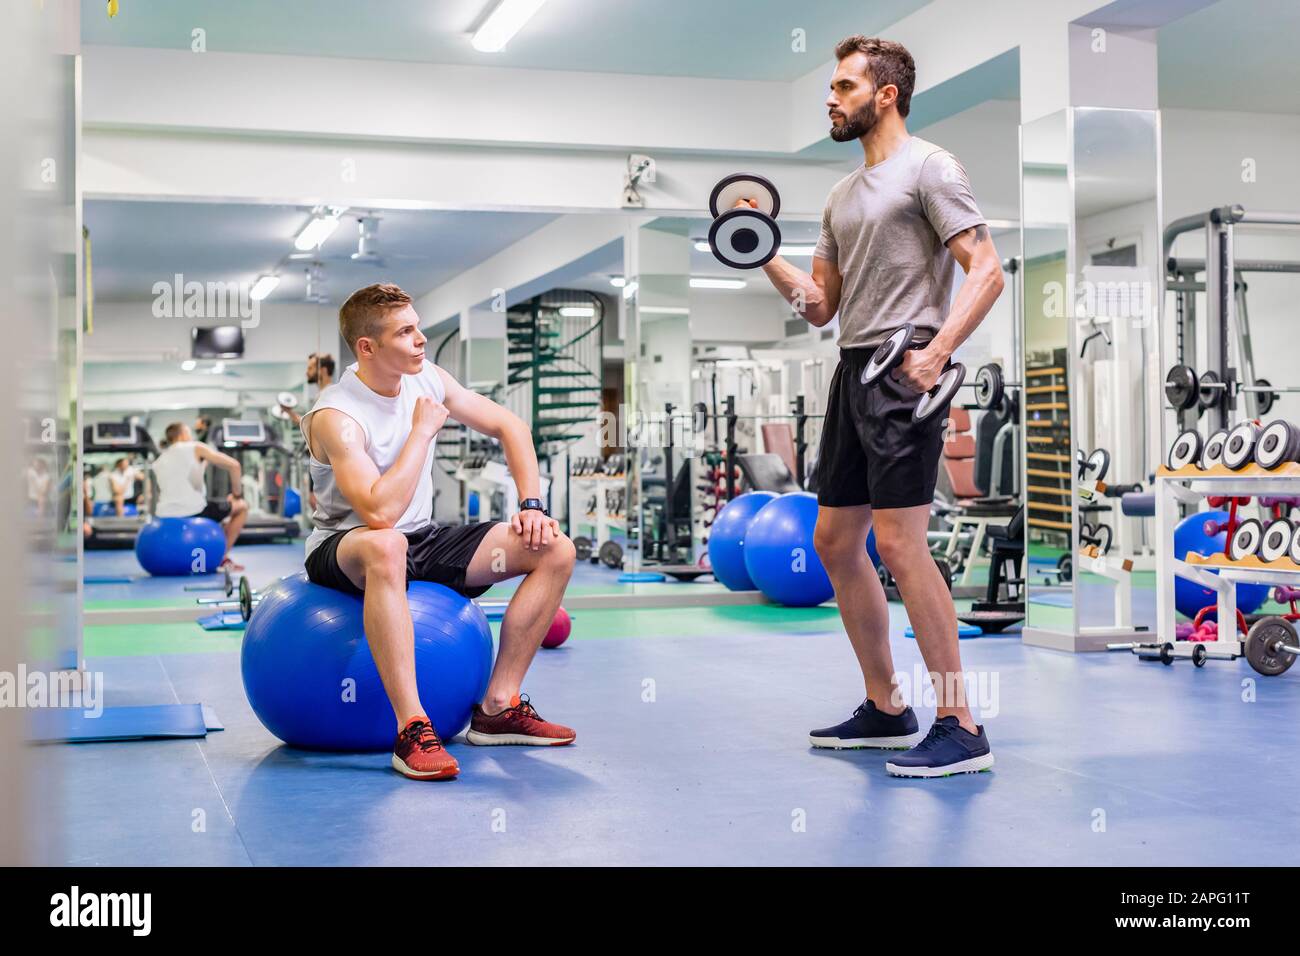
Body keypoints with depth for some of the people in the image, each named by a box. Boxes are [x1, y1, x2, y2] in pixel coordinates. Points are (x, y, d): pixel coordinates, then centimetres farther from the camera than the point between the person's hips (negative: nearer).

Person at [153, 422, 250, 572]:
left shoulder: (158, 462, 21)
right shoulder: (195, 448, 5)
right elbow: (233, 465, -4)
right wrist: (237, 494, 8)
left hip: (164, 515, 6)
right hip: (192, 512, -6)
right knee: (241, 506, 18)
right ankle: (222, 559, 12)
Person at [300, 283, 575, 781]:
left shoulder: (427, 378, -2)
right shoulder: (334, 416, -23)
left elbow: (510, 427, 9)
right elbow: (381, 513, -36)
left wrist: (532, 506, -2)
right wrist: (423, 430, -25)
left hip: (421, 539, 7)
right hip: (344, 549, -7)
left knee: (555, 550, -8)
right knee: (386, 546, -45)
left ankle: (499, 708, -4)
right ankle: (413, 731, -41)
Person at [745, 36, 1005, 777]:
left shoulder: (928, 169, -5)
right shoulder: (845, 195, 21)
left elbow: (986, 271, -14)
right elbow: (821, 305, 21)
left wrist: (936, 351, -26)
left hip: (903, 375, -10)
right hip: (852, 371, 10)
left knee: (898, 543, -15)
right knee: (835, 542, 11)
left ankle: (962, 728, -9)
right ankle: (885, 709, 21)